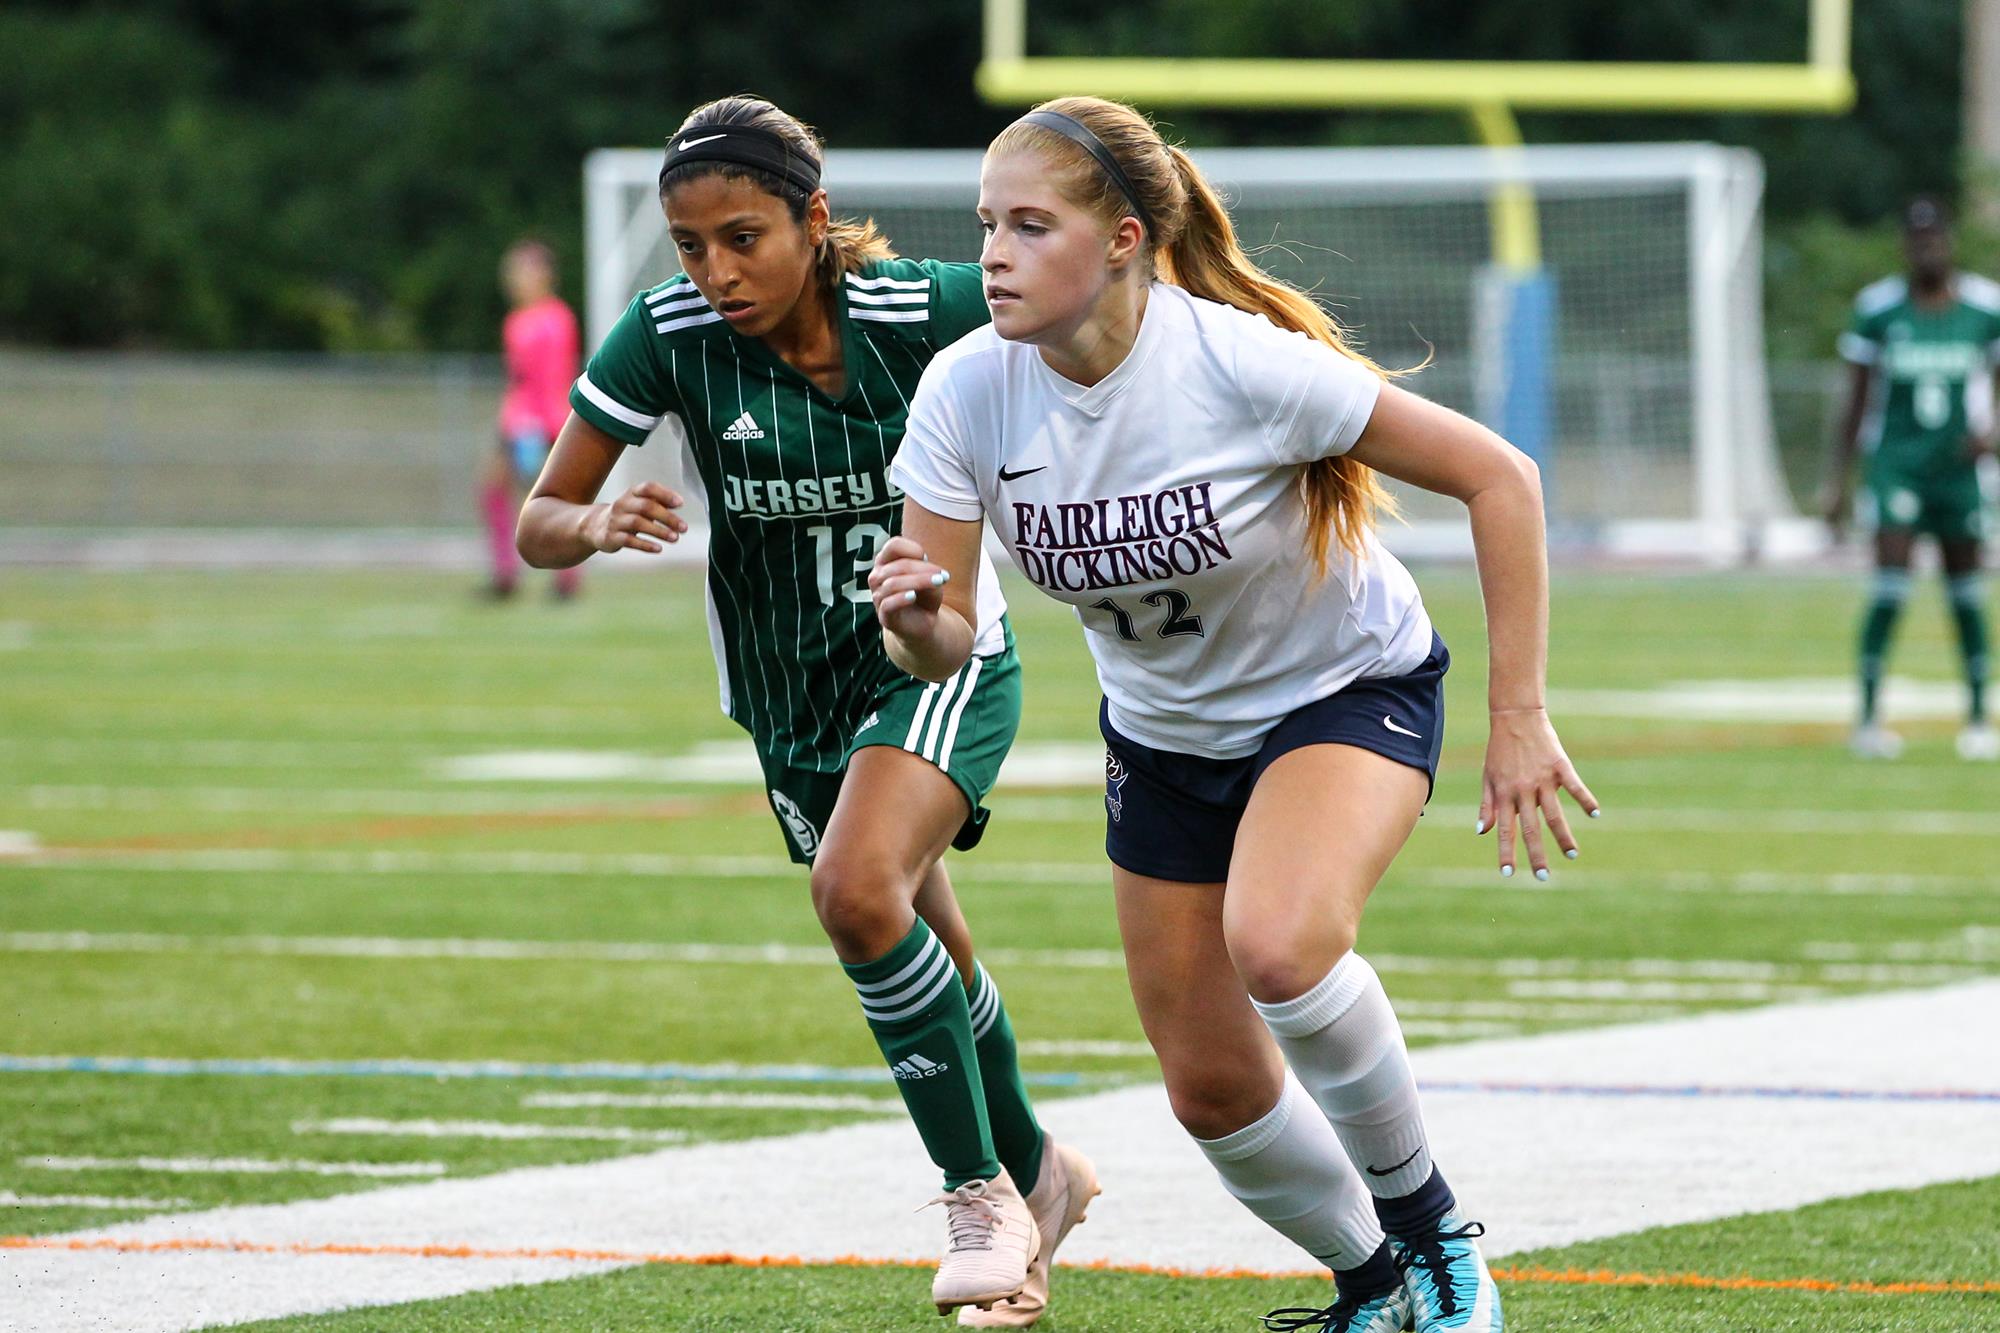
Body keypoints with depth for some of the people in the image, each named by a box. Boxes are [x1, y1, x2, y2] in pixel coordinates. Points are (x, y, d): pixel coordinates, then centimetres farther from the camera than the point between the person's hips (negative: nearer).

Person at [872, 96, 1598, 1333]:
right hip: (1164, 732, 5)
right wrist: (916, 618, -40)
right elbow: (947, 643, -15)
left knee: (1275, 944, -34)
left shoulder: (1243, 364, -31)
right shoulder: (966, 392, -19)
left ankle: (1432, 1231, -10)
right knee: (1213, 1089, 6)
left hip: (1353, 687, -5)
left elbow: (1497, 476, -22)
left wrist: (1520, 719, -21)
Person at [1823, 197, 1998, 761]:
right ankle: (1868, 719, -9)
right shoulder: (1878, 309, -2)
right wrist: (1839, 481, 3)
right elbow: (1856, 401, 5)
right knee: (1890, 587, -12)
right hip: (1897, 459, -1)